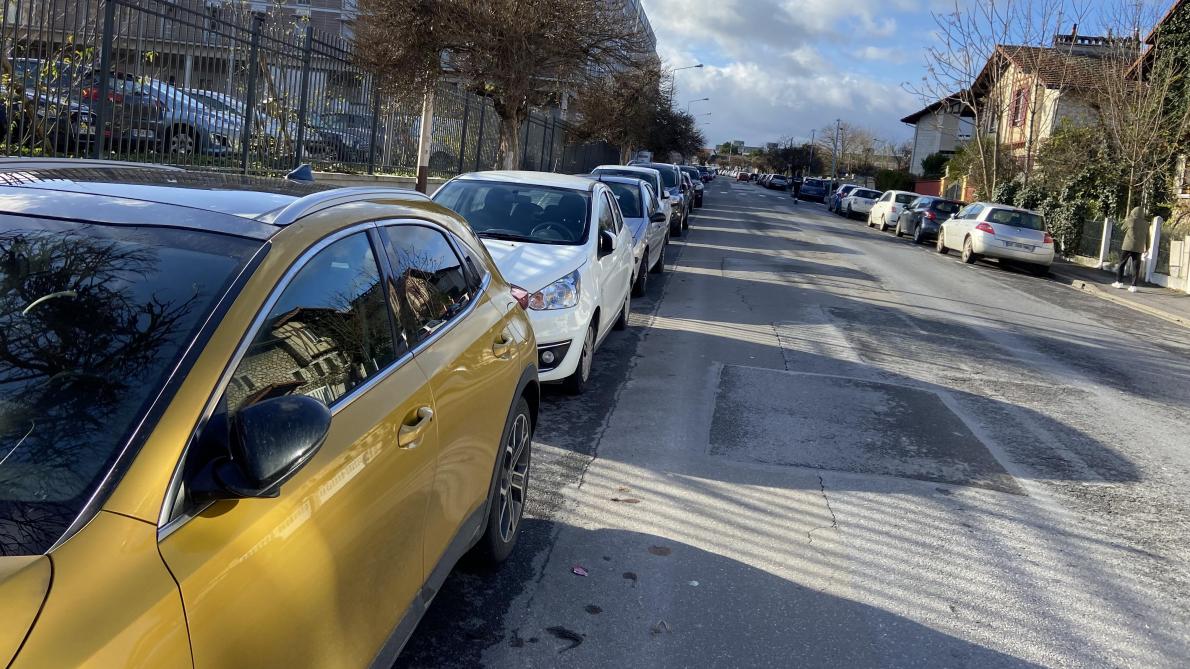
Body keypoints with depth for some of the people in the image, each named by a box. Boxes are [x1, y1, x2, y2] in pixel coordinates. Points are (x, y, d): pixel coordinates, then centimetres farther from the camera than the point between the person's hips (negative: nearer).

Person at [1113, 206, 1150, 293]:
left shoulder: (1130, 220, -4)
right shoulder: (1145, 224, 7)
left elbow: (1123, 228, 12)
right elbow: (1147, 238, 10)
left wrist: (1126, 219, 26)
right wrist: (1147, 248, 17)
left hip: (1128, 246, -3)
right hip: (1139, 248, 3)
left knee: (1121, 263, 10)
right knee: (1136, 267, 1)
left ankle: (1119, 282, 10)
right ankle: (1133, 286, -2)